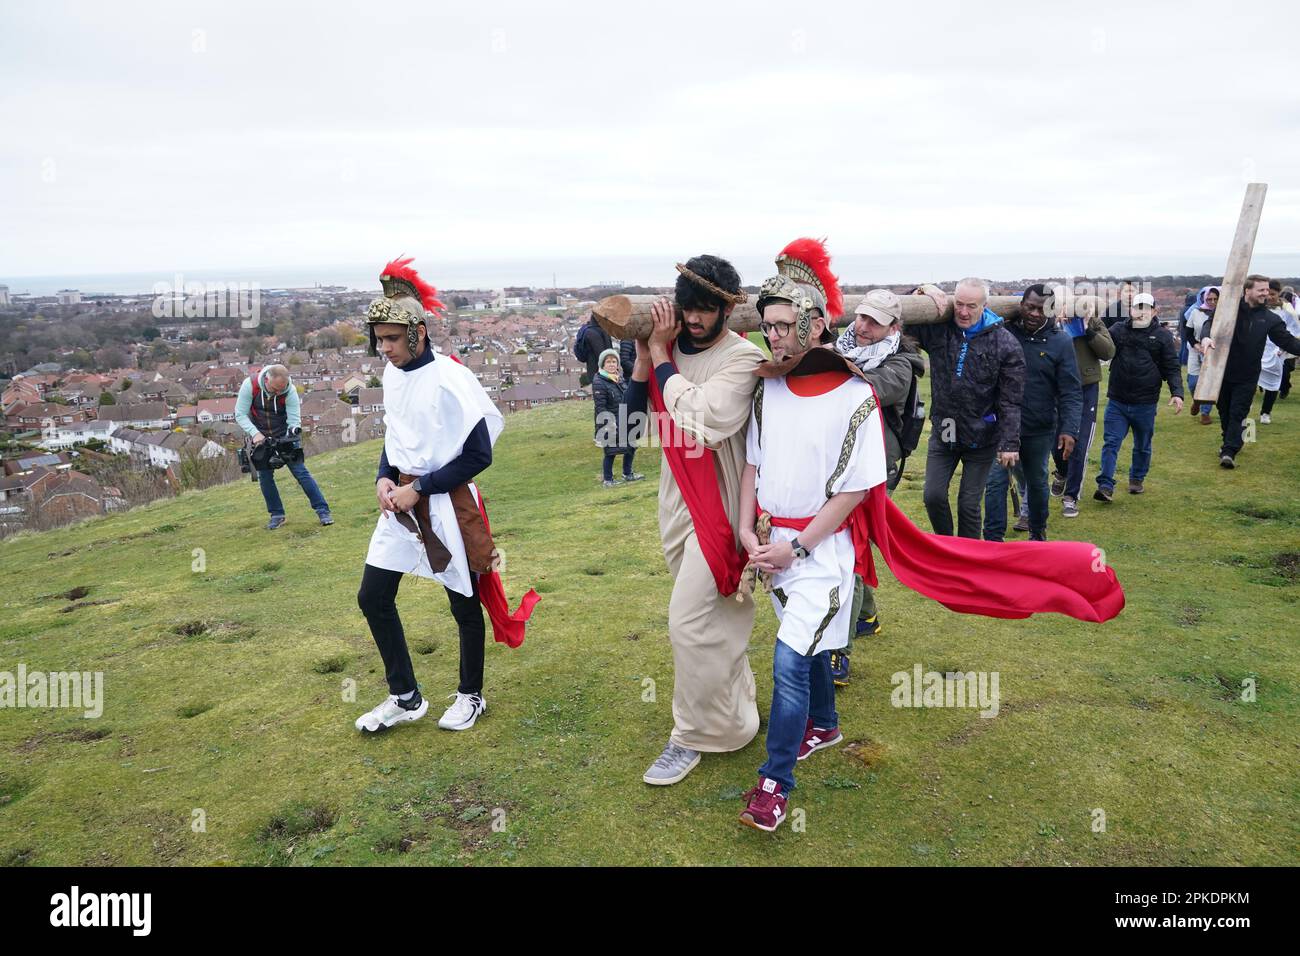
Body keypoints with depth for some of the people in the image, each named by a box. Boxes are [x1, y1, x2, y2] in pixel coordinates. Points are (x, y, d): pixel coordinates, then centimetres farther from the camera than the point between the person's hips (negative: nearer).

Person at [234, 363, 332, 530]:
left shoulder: (290, 391, -23)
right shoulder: (250, 385, -22)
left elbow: (294, 418, -17)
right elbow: (240, 414, -16)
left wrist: (293, 431, -36)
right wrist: (255, 433, -28)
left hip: (283, 435, -1)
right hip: (260, 437, 1)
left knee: (300, 471, -8)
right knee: (264, 476, 4)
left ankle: (322, 511, -4)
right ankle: (277, 514, 18)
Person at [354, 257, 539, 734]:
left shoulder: (449, 379, -18)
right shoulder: (392, 374, 4)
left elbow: (478, 455, -18)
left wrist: (418, 489, -17)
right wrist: (385, 479, -2)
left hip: (447, 504, -7)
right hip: (402, 500, 8)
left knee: (464, 604, 9)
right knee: (373, 597, 9)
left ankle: (471, 695, 31)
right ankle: (405, 697, 25)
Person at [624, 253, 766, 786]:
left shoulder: (743, 359, -14)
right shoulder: (670, 351, 3)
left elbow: (701, 422, -28)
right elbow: (632, 418, 1)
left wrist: (660, 356, -18)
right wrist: (644, 356, -10)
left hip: (716, 507, -7)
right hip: (677, 502, 7)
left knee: (691, 621, -5)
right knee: (715, 617, 19)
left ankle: (694, 735, 13)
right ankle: (734, 709, 37)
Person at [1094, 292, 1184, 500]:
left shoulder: (1162, 335, 0)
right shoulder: (1118, 329, 3)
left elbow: (1172, 368, 0)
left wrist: (1177, 393, -12)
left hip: (1145, 404, 0)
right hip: (1117, 401, 0)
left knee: (1142, 446, 15)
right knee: (1111, 443, -6)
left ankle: (1137, 479, 33)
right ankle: (1106, 486, -6)